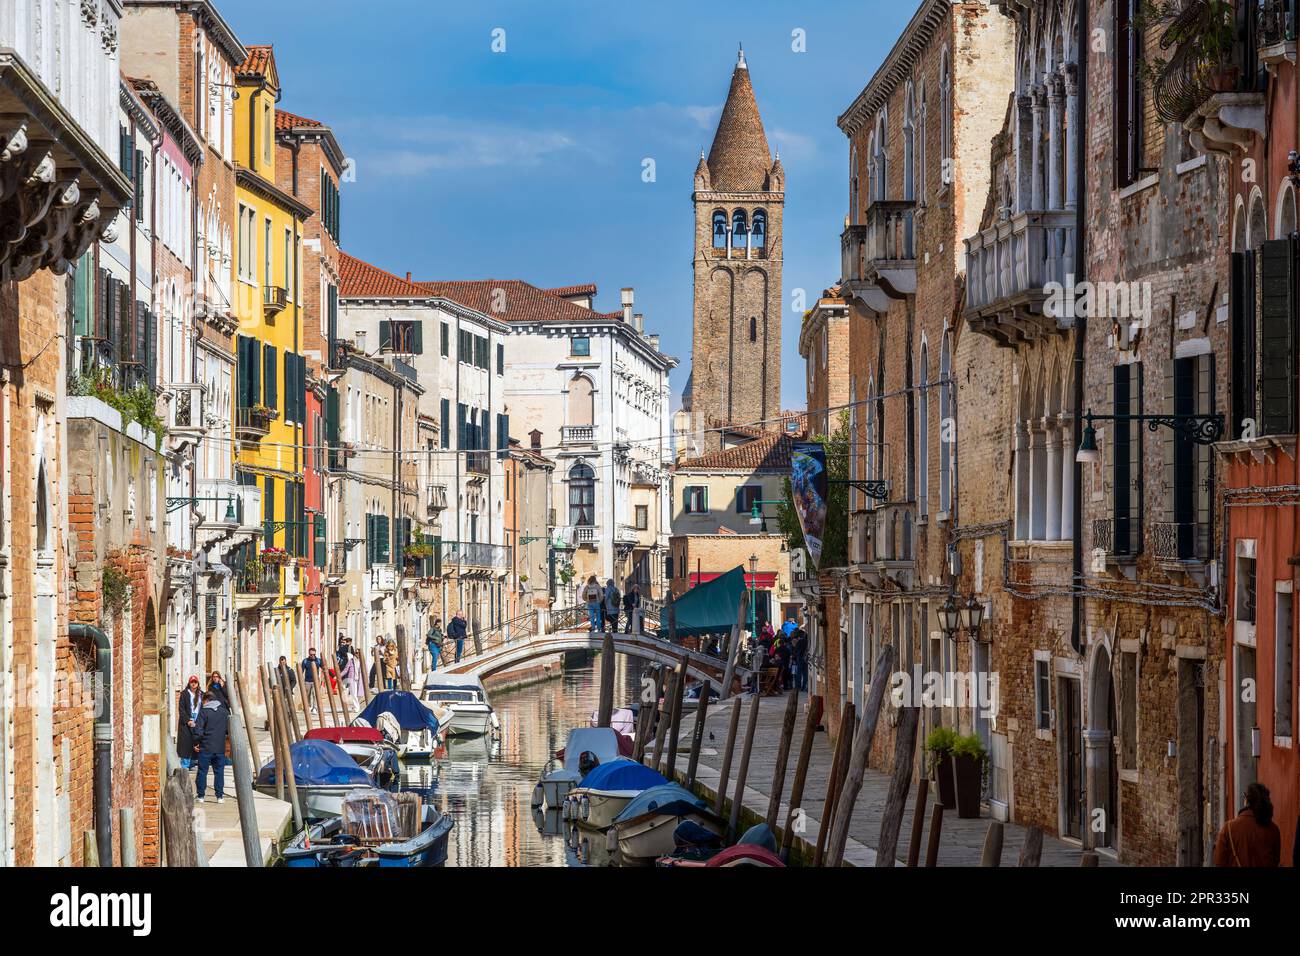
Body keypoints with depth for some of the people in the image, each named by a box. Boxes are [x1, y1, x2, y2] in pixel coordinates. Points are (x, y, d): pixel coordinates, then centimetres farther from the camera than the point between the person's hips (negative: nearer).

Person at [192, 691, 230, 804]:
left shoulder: (203, 711, -7)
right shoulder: (225, 712, 6)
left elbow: (198, 730, -11)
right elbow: (229, 729, 10)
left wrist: (196, 743, 0)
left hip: (205, 748, -3)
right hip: (220, 748, 3)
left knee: (202, 771, 5)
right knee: (219, 771, 8)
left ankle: (201, 796, 7)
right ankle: (220, 796, 5)